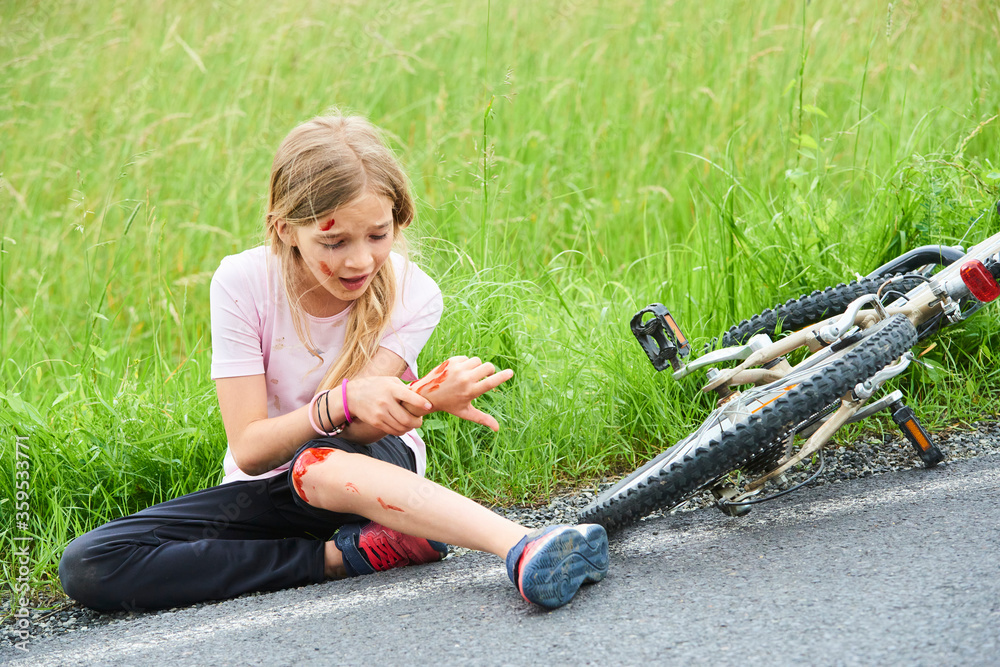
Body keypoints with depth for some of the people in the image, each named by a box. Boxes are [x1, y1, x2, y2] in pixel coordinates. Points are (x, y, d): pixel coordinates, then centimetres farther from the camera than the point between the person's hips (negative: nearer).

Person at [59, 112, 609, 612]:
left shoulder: (412, 295, -15)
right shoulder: (243, 282, -17)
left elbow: (355, 427, -26)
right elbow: (249, 449, -21)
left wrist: (429, 397, -48)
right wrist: (344, 400, -40)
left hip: (376, 471, -2)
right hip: (270, 485, 2)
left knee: (321, 464, -41)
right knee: (86, 567, -23)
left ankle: (523, 550, -56)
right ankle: (342, 554, -26)